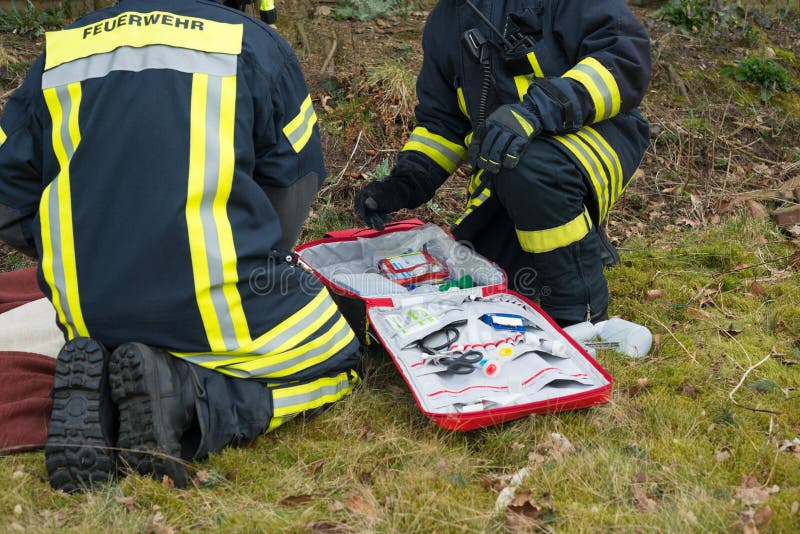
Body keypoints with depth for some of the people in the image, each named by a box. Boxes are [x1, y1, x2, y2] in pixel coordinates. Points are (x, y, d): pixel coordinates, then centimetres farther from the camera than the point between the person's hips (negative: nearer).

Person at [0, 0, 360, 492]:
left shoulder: (59, 53, 13)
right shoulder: (253, 43, 4)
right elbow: (294, 185, 7)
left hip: (89, 319, 5)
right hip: (214, 305, -5)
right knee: (333, 363, 18)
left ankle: (92, 395, -1)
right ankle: (186, 398, -9)